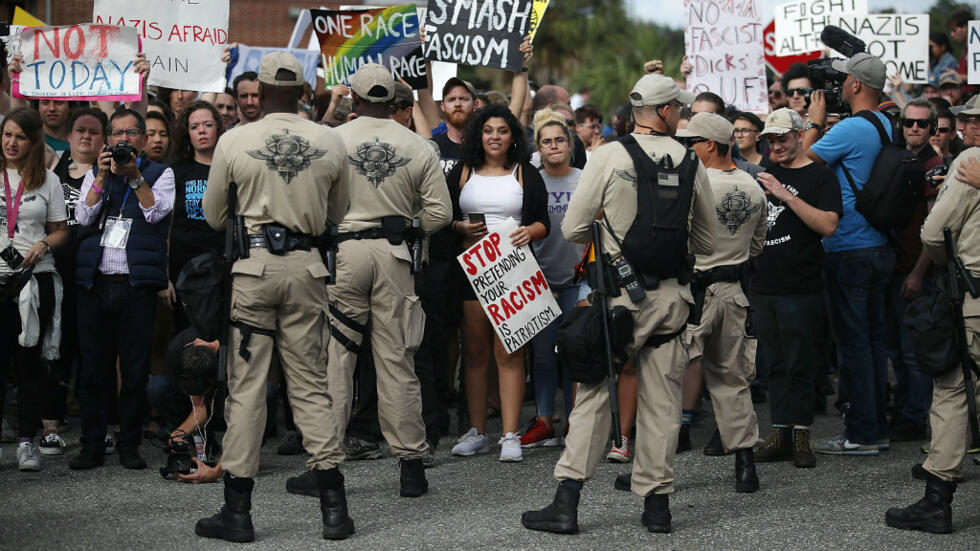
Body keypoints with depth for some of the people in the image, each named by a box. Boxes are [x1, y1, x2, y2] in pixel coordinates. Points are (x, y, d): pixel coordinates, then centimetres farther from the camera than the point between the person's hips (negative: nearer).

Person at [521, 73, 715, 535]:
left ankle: (567, 501, 0)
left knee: (594, 392, 2)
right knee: (662, 398, 8)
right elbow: (706, 241, 9)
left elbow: (573, 229, -5)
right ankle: (657, 502, 13)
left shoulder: (608, 156, -7)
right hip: (672, 294, 2)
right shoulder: (689, 161, 1)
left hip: (620, 291, -2)